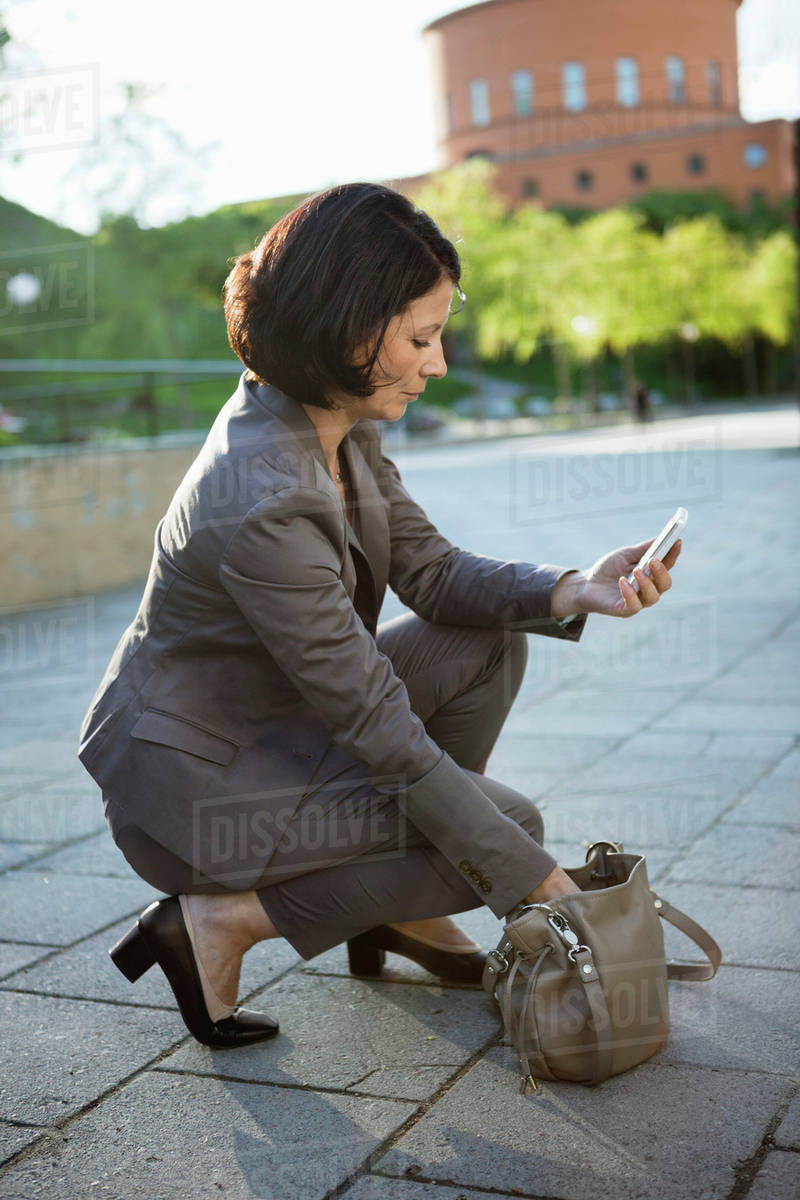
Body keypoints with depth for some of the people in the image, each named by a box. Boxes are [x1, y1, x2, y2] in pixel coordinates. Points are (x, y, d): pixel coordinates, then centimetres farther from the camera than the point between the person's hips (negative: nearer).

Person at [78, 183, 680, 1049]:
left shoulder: (339, 425, -4)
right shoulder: (262, 502, -32)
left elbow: (431, 571, 1)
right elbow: (375, 721, -28)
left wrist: (575, 590, -18)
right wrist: (537, 879, -22)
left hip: (282, 722, 9)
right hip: (190, 782, -9)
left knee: (489, 642, 0)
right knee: (507, 824, -12)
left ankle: (397, 912, 12)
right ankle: (225, 919, -4)